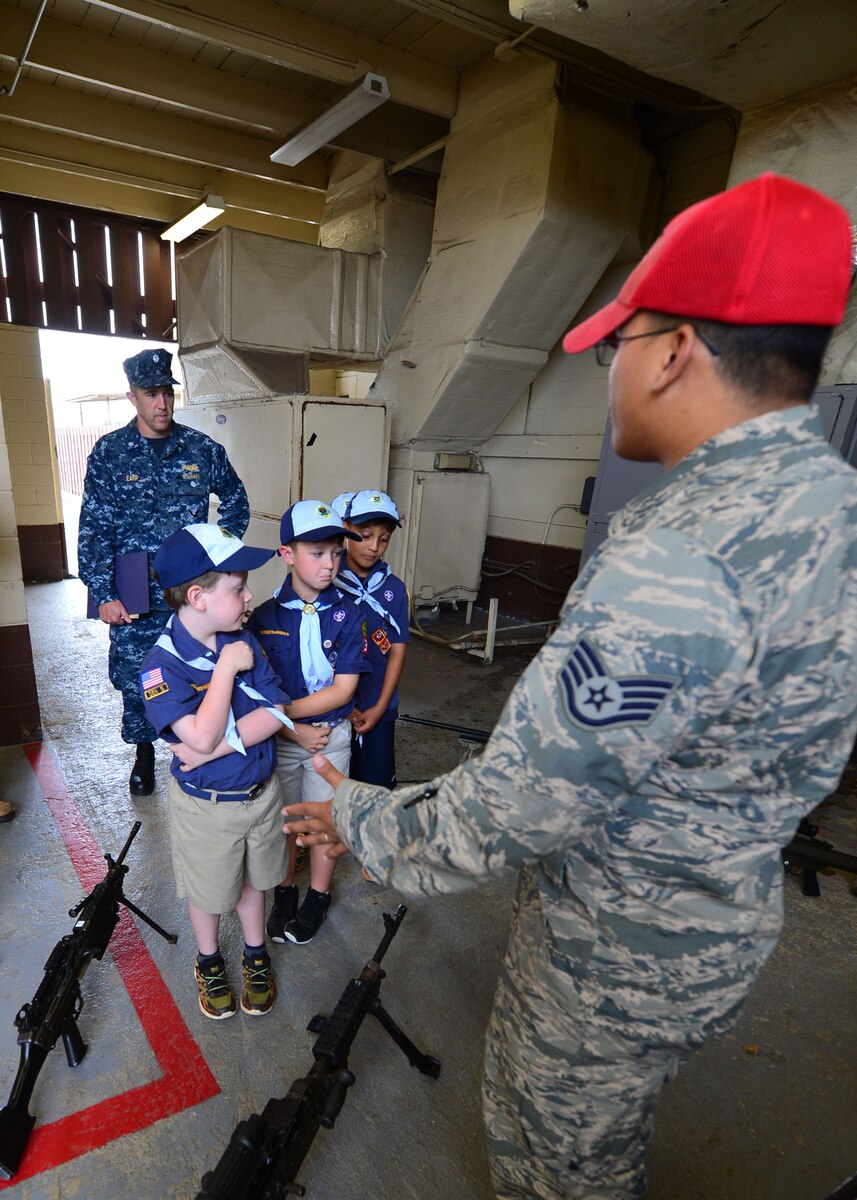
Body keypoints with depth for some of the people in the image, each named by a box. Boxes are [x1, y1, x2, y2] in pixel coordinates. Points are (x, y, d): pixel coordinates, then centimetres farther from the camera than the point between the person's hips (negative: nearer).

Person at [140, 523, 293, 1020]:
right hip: (207, 805, -3)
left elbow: (278, 713, -15)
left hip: (261, 791, 4)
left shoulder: (244, 641, -10)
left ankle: (256, 955, 50)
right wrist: (227, 666, -30)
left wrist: (217, 748, -26)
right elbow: (203, 736, -35)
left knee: (254, 879, 25)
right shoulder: (162, 665, -25)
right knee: (210, 891, 21)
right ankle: (209, 961, 50)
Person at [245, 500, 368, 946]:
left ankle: (317, 896, 37)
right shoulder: (264, 617, -11)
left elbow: (342, 690, -15)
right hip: (280, 737, 1)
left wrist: (282, 709, -20)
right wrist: (296, 731, -19)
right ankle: (284, 891, 41)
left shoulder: (345, 614, -12)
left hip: (331, 734, 0)